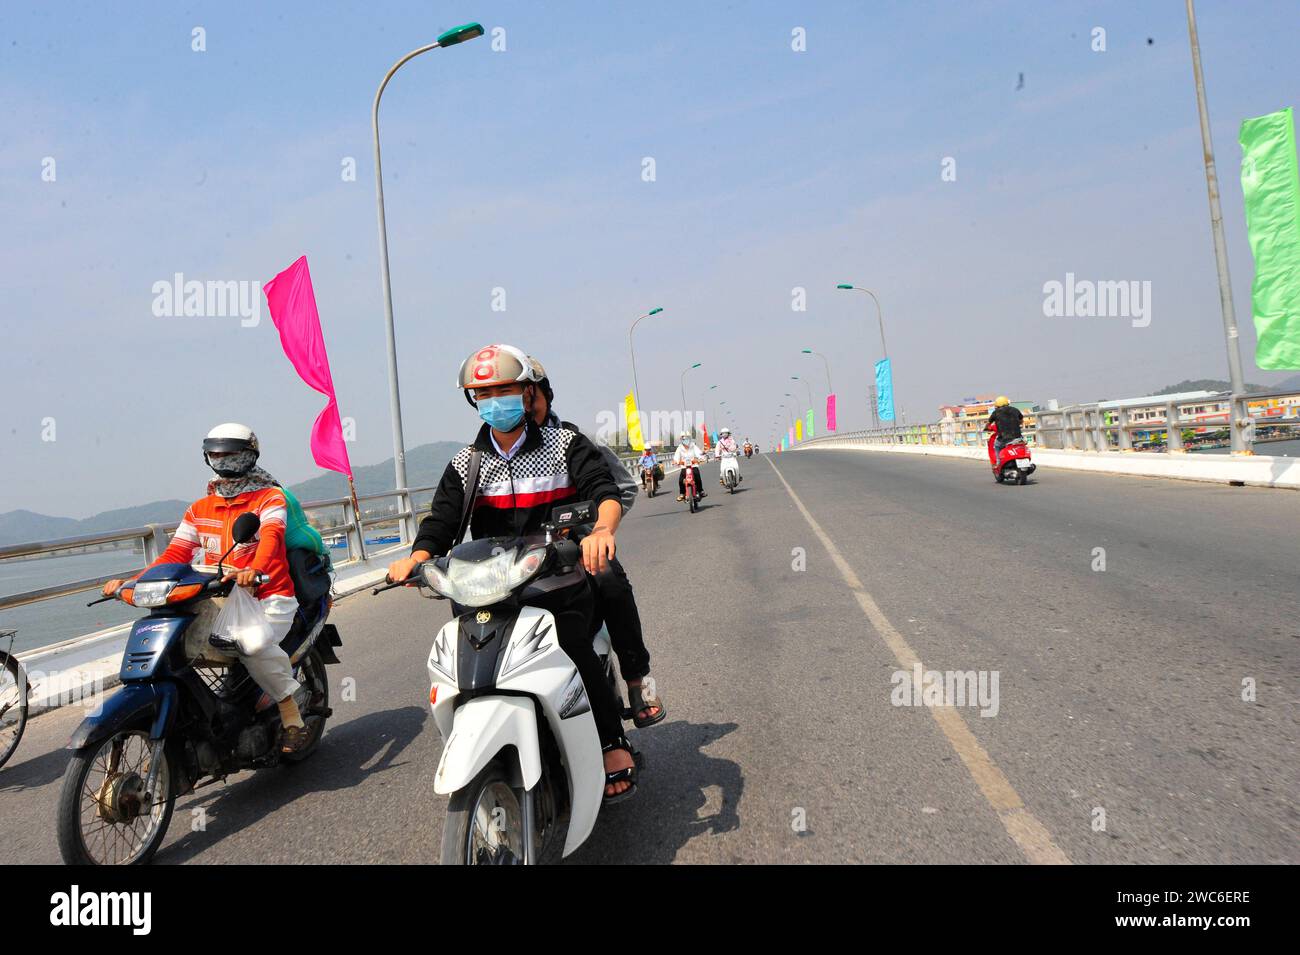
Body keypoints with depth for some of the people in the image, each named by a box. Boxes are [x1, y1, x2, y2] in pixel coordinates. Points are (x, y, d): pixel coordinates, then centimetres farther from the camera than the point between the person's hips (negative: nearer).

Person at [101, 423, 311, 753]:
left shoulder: (269, 497, 0)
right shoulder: (199, 510, 17)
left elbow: (272, 536, -21)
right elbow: (175, 554, 10)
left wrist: (255, 569, -42)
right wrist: (132, 582, -7)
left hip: (267, 597, -5)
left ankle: (293, 719, -19)